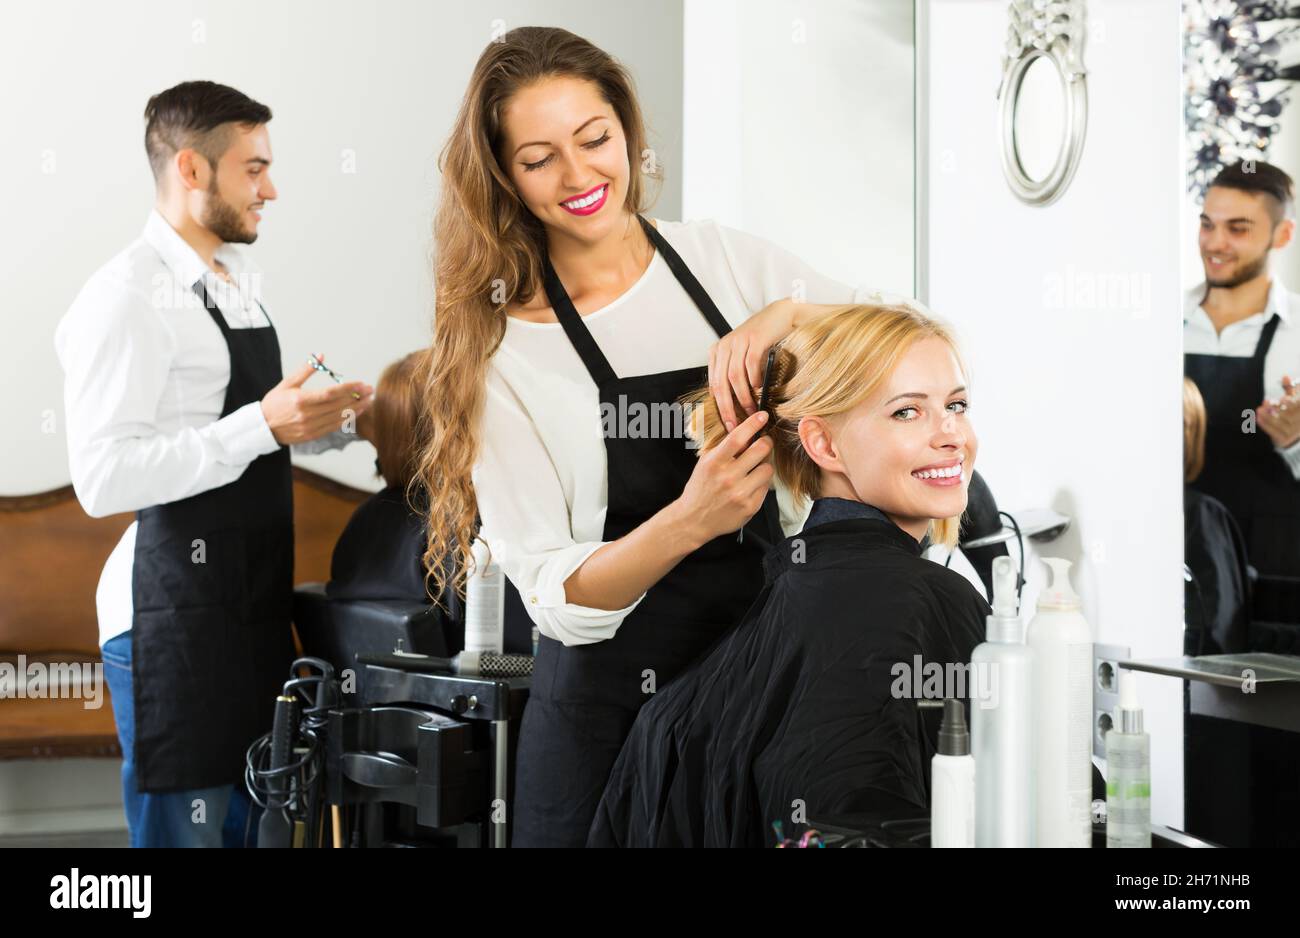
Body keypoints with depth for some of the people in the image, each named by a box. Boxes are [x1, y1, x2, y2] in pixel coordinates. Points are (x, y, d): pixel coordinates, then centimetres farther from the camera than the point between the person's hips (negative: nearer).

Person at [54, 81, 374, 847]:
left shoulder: (239, 281, 13)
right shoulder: (129, 297, -15)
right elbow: (103, 477, -24)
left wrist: (338, 422, 7)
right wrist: (264, 428, -26)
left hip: (254, 606, 9)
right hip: (174, 616, -9)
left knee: (254, 822, 16)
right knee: (185, 829, -1)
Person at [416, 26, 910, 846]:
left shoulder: (728, 260, 2)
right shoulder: (504, 343, -5)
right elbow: (553, 595, -10)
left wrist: (790, 313, -19)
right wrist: (686, 523, -28)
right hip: (614, 700, -2)